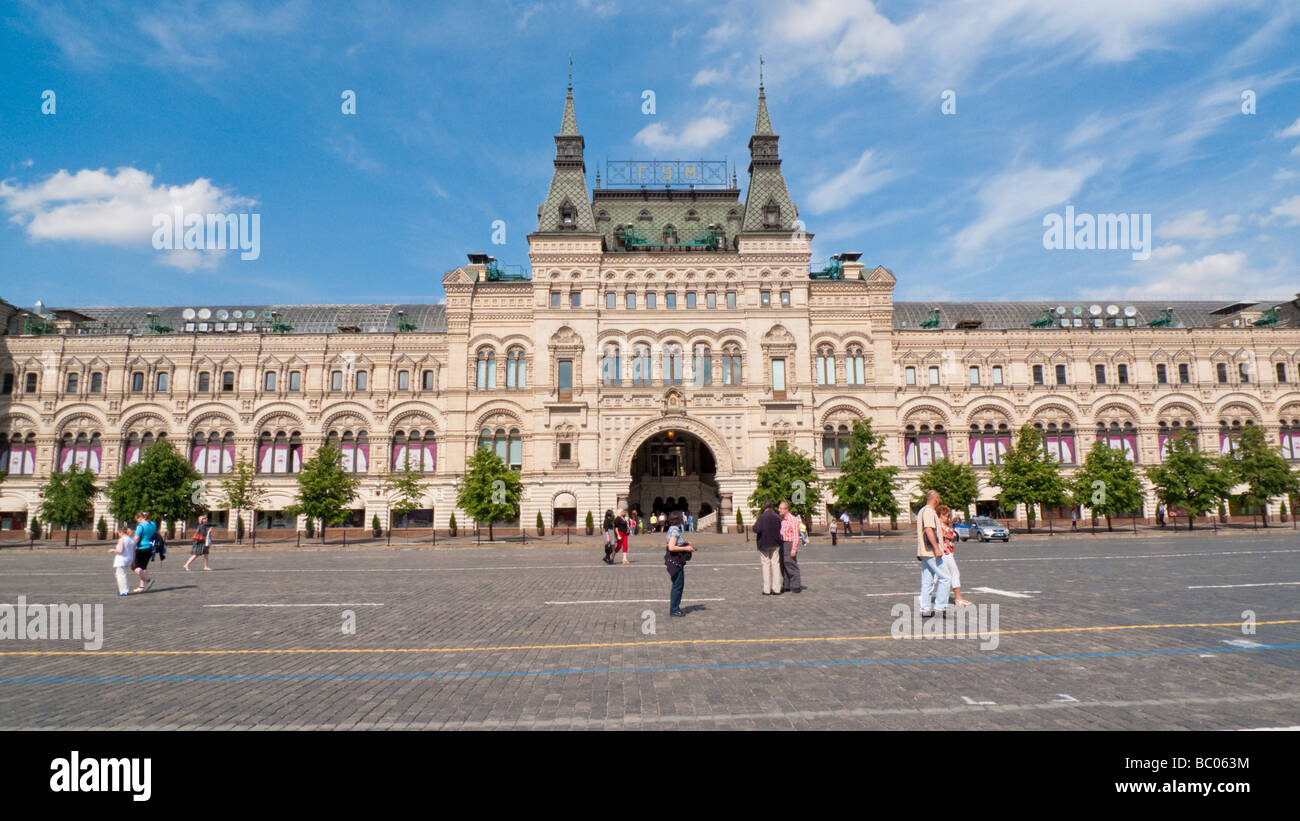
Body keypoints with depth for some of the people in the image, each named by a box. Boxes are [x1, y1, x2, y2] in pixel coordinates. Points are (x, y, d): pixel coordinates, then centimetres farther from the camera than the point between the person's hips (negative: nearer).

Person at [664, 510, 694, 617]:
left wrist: (686, 543, 13)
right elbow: (671, 547, -27)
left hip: (678, 561, 10)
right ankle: (674, 610, 8)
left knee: (680, 585, 17)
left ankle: (675, 607, 26)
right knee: (677, 585, -2)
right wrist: (686, 548, -20)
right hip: (675, 561, -10)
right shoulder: (674, 530, -19)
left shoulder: (675, 529, 12)